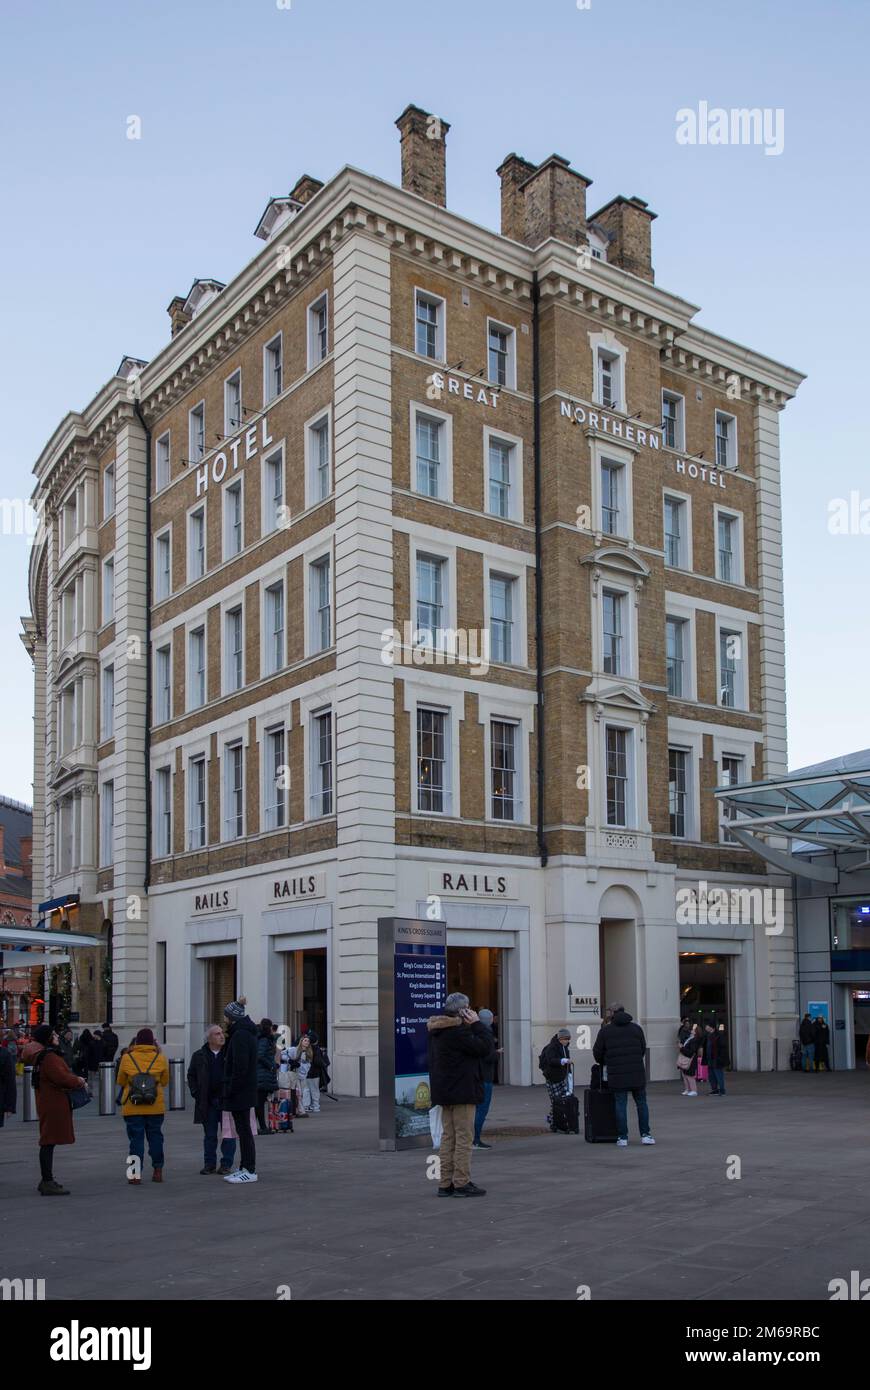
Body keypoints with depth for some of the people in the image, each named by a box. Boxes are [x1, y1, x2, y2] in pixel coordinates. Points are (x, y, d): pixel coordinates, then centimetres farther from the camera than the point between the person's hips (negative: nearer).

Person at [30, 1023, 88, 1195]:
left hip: (48, 1103, 11)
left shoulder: (41, 1057, 16)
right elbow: (62, 1078, -25)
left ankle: (46, 1181, 26)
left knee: (48, 1143, 17)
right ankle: (48, 1183, -7)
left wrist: (75, 1079, 5)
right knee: (49, 1142, -9)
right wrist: (78, 1081, -7)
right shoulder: (49, 1058, -18)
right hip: (53, 1105, -11)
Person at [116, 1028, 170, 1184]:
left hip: (132, 1107, -1)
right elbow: (165, 1081, 8)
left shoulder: (127, 1058, -3)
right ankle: (157, 1170, 17)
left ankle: (136, 1174, 0)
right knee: (155, 1136, 13)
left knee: (136, 1138, 3)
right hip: (156, 1107, 1)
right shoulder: (160, 1058, -1)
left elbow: (120, 1081, 6)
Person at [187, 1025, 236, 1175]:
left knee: (228, 1134, 2)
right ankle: (209, 1164, 18)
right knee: (209, 1135, 9)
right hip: (208, 1102, 1)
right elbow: (191, 1075, 13)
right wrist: (196, 1093, 3)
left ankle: (226, 1164, 10)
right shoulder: (199, 1056, 5)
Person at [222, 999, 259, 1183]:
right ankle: (244, 1168, 21)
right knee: (243, 1130, 14)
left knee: (243, 1130, -5)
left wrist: (231, 1090, -19)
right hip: (245, 1091, 10)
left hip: (240, 1091, -10)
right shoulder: (247, 1032, 14)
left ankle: (250, 1171, -1)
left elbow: (240, 1066, -23)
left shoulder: (240, 1035, -18)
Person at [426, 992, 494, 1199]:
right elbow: (484, 1048, -18)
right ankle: (461, 1183, -1)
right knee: (464, 1137, -3)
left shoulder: (437, 1030, 11)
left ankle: (446, 1183, 16)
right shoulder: (457, 1031, -20)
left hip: (445, 1092, 10)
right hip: (461, 1092, -10)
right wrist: (477, 1024, -12)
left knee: (448, 1136, 13)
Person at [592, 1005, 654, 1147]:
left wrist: (603, 1063, 25)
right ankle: (645, 1135, 9)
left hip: (616, 1074, -1)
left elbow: (597, 1052, 5)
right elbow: (643, 1049, 10)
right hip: (637, 1073, 1)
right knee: (641, 1103, 11)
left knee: (620, 1105, 3)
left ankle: (622, 1137, 2)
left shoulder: (605, 1030, 2)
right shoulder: (636, 1028, 7)